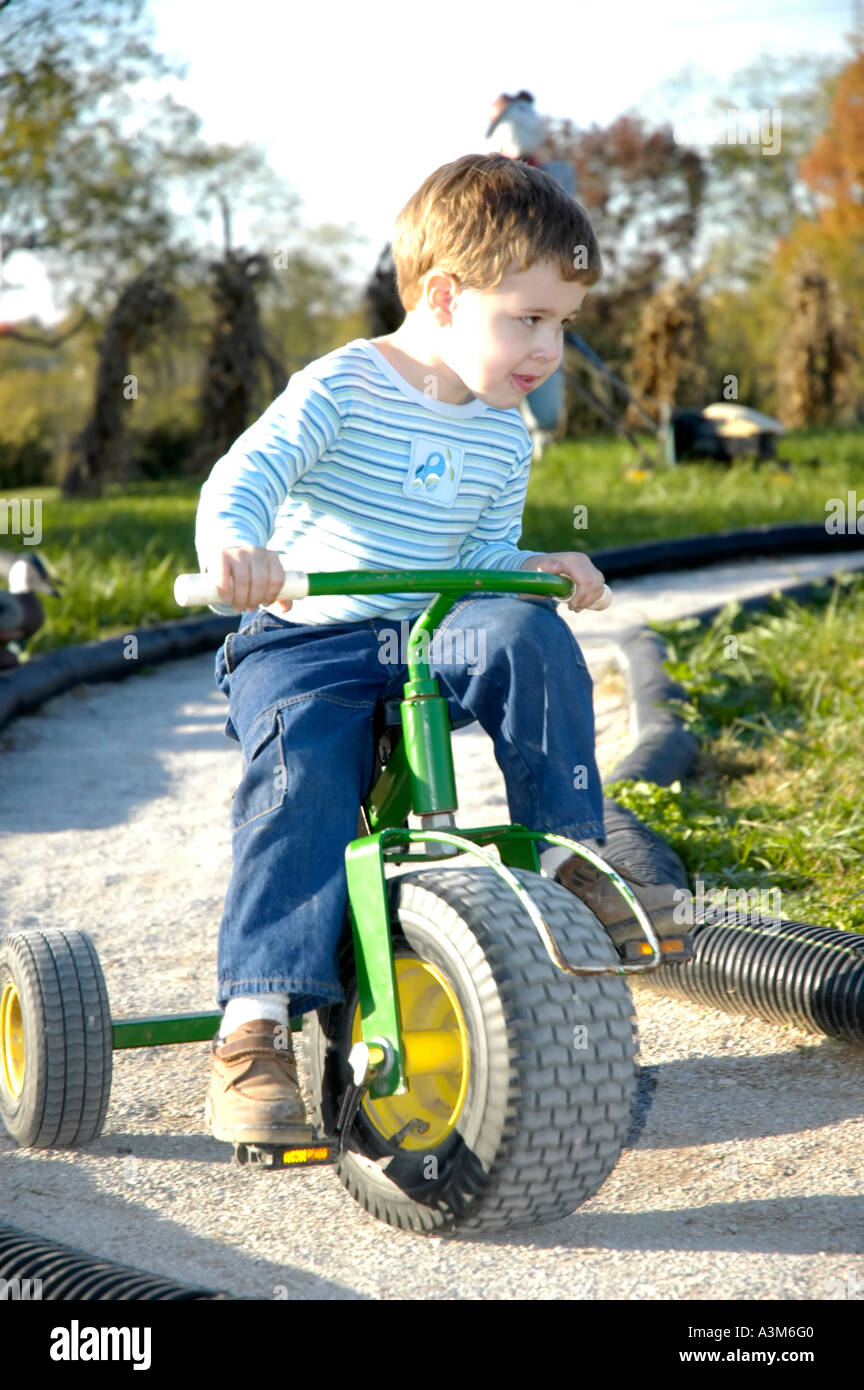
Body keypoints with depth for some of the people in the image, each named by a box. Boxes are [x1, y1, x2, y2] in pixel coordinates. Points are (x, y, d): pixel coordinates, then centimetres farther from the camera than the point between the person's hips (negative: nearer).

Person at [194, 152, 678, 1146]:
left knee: (528, 633, -25)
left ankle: (568, 853, -15)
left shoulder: (503, 437, 10)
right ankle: (254, 1029, -30)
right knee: (300, 775, -31)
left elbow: (484, 559, 14)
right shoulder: (343, 387, -9)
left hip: (431, 639, 5)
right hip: (301, 645, -4)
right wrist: (233, 542, -43)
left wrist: (539, 571, -8)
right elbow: (250, 471, -21)